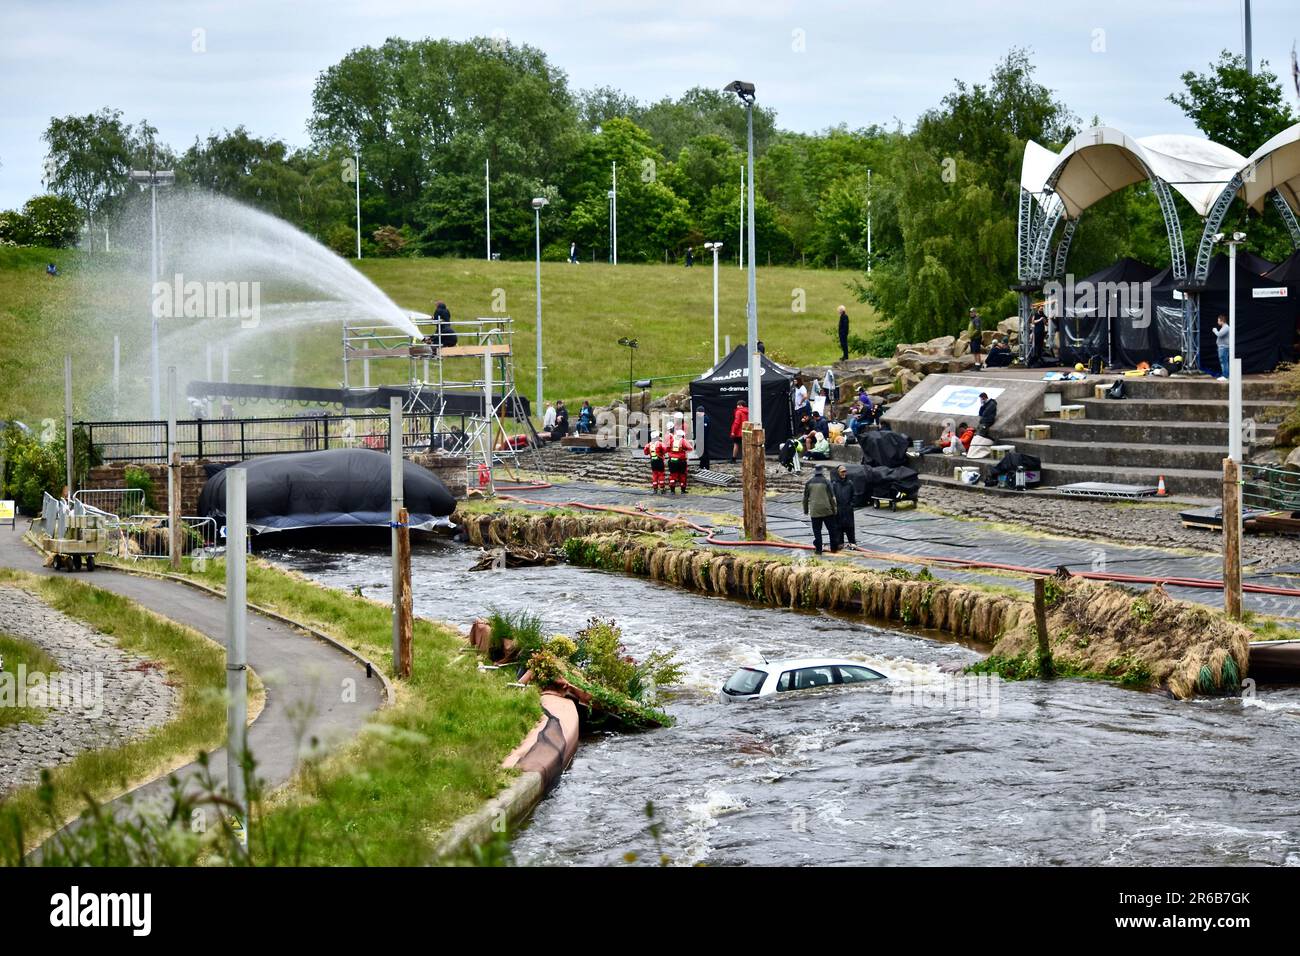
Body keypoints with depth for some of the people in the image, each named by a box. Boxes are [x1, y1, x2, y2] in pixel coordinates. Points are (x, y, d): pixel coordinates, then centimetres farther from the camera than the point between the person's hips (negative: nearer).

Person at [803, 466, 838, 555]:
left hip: (815, 511, 1)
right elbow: (831, 497, -4)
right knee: (831, 529, 10)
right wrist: (834, 509, 5)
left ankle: (818, 549, 2)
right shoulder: (826, 482, -5)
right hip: (827, 511, -1)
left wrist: (806, 510, 16)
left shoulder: (809, 483, 2)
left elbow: (805, 498, 7)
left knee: (817, 531, 4)